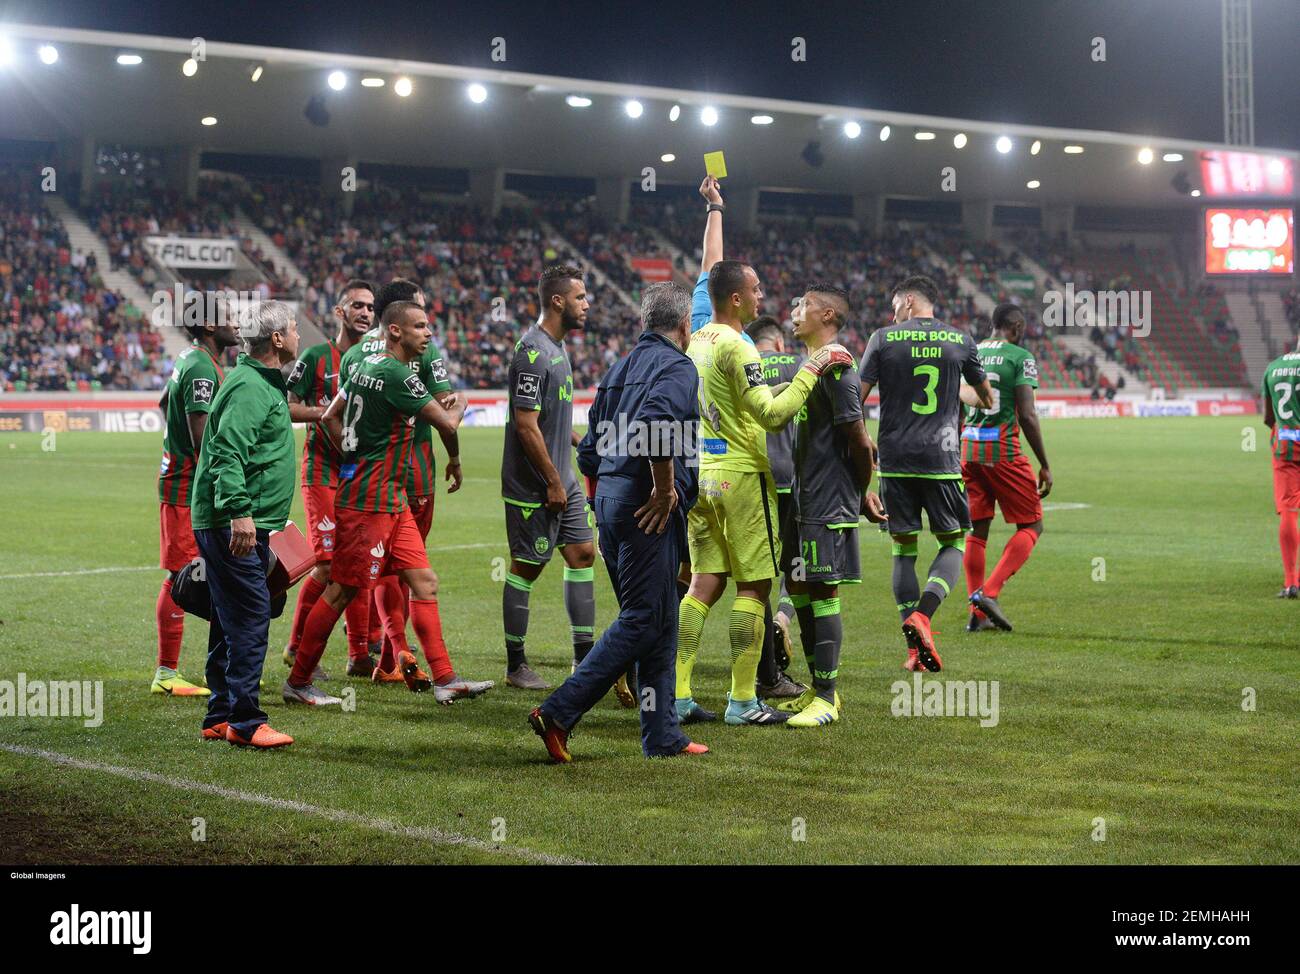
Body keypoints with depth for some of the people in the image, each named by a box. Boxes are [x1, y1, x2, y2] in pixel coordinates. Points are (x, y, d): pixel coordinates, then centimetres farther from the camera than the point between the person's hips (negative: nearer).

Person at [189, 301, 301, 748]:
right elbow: (228, 452, -24)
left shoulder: (263, 384, 19)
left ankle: (220, 717, 19)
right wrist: (240, 511, -30)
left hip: (244, 524, 11)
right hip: (236, 525, -11)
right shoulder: (249, 387, -15)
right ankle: (244, 721, -8)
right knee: (251, 617, -10)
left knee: (232, 620, 13)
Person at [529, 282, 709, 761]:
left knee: (658, 621, 13)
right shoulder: (677, 367, -7)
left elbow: (589, 452, 19)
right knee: (643, 621, -6)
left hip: (609, 498, 9)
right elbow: (654, 424, -27)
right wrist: (666, 488, -18)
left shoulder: (621, 368, 19)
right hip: (647, 506, -9)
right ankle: (559, 712, -12)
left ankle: (663, 736, 15)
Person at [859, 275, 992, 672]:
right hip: (941, 460, 0)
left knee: (904, 550, 9)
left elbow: (857, 397, 0)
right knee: (953, 544, 12)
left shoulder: (883, 339, 1)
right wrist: (972, 397, 43)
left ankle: (915, 649, 6)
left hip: (895, 460, 0)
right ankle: (922, 614, -13)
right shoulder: (960, 341, 6)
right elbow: (987, 397, 20)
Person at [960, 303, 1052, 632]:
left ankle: (978, 612, 10)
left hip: (967, 449, 6)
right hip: (1002, 450, -6)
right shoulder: (1020, 357, -5)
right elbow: (1027, 415, -12)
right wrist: (1045, 466, -6)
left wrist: (957, 460, 23)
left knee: (977, 530, 12)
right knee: (1031, 527, 5)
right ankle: (989, 593, -10)